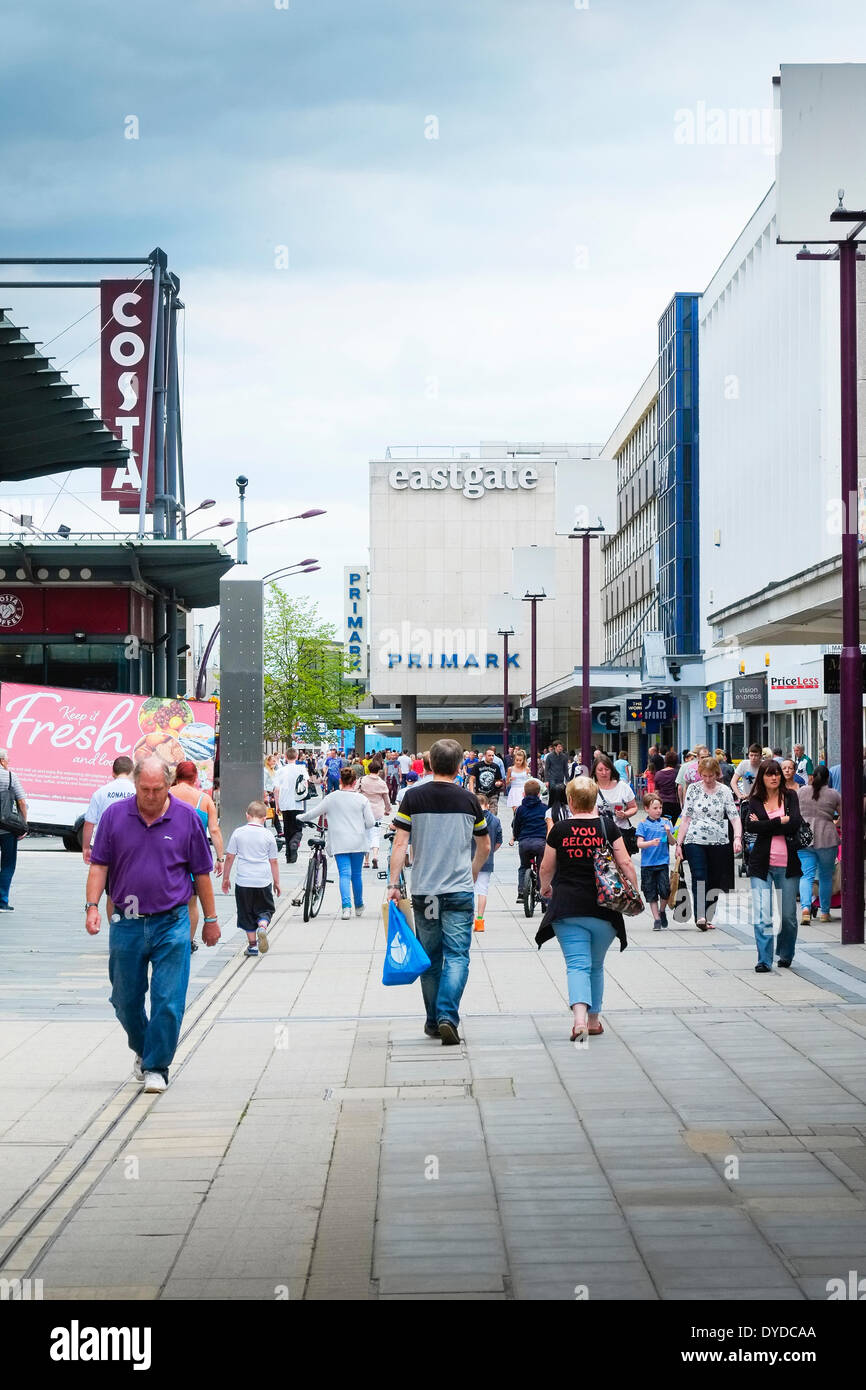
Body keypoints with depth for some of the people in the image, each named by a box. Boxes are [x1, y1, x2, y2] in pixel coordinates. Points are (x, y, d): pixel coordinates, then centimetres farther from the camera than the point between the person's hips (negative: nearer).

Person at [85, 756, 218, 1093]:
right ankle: (142, 1050, 37)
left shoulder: (187, 818, -2)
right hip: (126, 923, 2)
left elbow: (201, 872, 5)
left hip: (171, 924, -2)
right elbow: (99, 864, 4)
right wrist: (92, 906, -8)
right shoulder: (114, 815, 0)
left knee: (168, 1000, -6)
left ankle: (156, 1067, 6)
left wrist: (210, 919, 9)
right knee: (125, 1001, 12)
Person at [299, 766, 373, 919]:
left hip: (340, 842, -1)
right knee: (356, 874, 15)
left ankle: (346, 906, -22)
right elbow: (370, 823, -2)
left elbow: (313, 813, 2)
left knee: (344, 874, -4)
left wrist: (300, 817, 21)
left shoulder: (331, 798, -3)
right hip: (358, 842, 1)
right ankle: (359, 906, 28)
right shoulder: (362, 799, -2)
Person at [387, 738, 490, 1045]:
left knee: (430, 958, 13)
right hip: (460, 890, -1)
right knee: (457, 957, -2)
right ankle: (448, 1017, -18)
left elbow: (400, 844, -7)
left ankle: (434, 1020, 22)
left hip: (423, 890, 1)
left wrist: (393, 884, -4)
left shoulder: (413, 798, -2)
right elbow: (484, 847, 13)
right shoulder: (469, 800, 1)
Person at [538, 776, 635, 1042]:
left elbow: (546, 868, 12)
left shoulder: (559, 830, 1)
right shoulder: (608, 828, 1)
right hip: (603, 908, 1)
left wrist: (546, 887, 32)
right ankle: (593, 1019, 26)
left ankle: (579, 1018, -26)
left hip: (566, 907, -1)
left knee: (577, 964, -4)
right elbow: (625, 865, -3)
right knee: (596, 965, 18)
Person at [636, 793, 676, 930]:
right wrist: (651, 843, -24)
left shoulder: (665, 822, 6)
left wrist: (669, 833, -11)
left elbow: (673, 842, 8)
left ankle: (662, 911, 18)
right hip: (647, 864, -1)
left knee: (664, 890, -10)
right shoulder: (643, 824, 0)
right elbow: (639, 844, -7)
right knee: (651, 893, 3)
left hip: (663, 862, 1)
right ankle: (656, 919, 14)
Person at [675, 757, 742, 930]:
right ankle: (700, 916, -26)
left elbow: (734, 817, -3)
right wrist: (679, 844, 2)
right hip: (695, 841, -1)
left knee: (714, 881, 6)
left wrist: (737, 837, -20)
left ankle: (708, 918, 17)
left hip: (719, 843, 1)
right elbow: (685, 818, 5)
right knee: (699, 877, -15)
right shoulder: (693, 789, 3)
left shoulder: (724, 791, 3)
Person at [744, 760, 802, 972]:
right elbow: (749, 827, -11)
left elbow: (796, 823, -10)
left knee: (788, 915, 7)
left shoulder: (790, 797, 6)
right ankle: (764, 960, -5)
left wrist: (764, 825, -10)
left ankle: (785, 955, 29)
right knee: (762, 915, -10)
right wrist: (781, 821, -13)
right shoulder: (754, 801, 7)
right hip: (762, 864, 0)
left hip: (787, 864, 1)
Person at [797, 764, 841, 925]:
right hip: (827, 839, -1)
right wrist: (835, 823, 25)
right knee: (826, 876, 12)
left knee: (807, 875, 0)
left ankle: (805, 907, -21)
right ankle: (824, 912, 19)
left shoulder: (801, 791, 4)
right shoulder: (833, 795, 0)